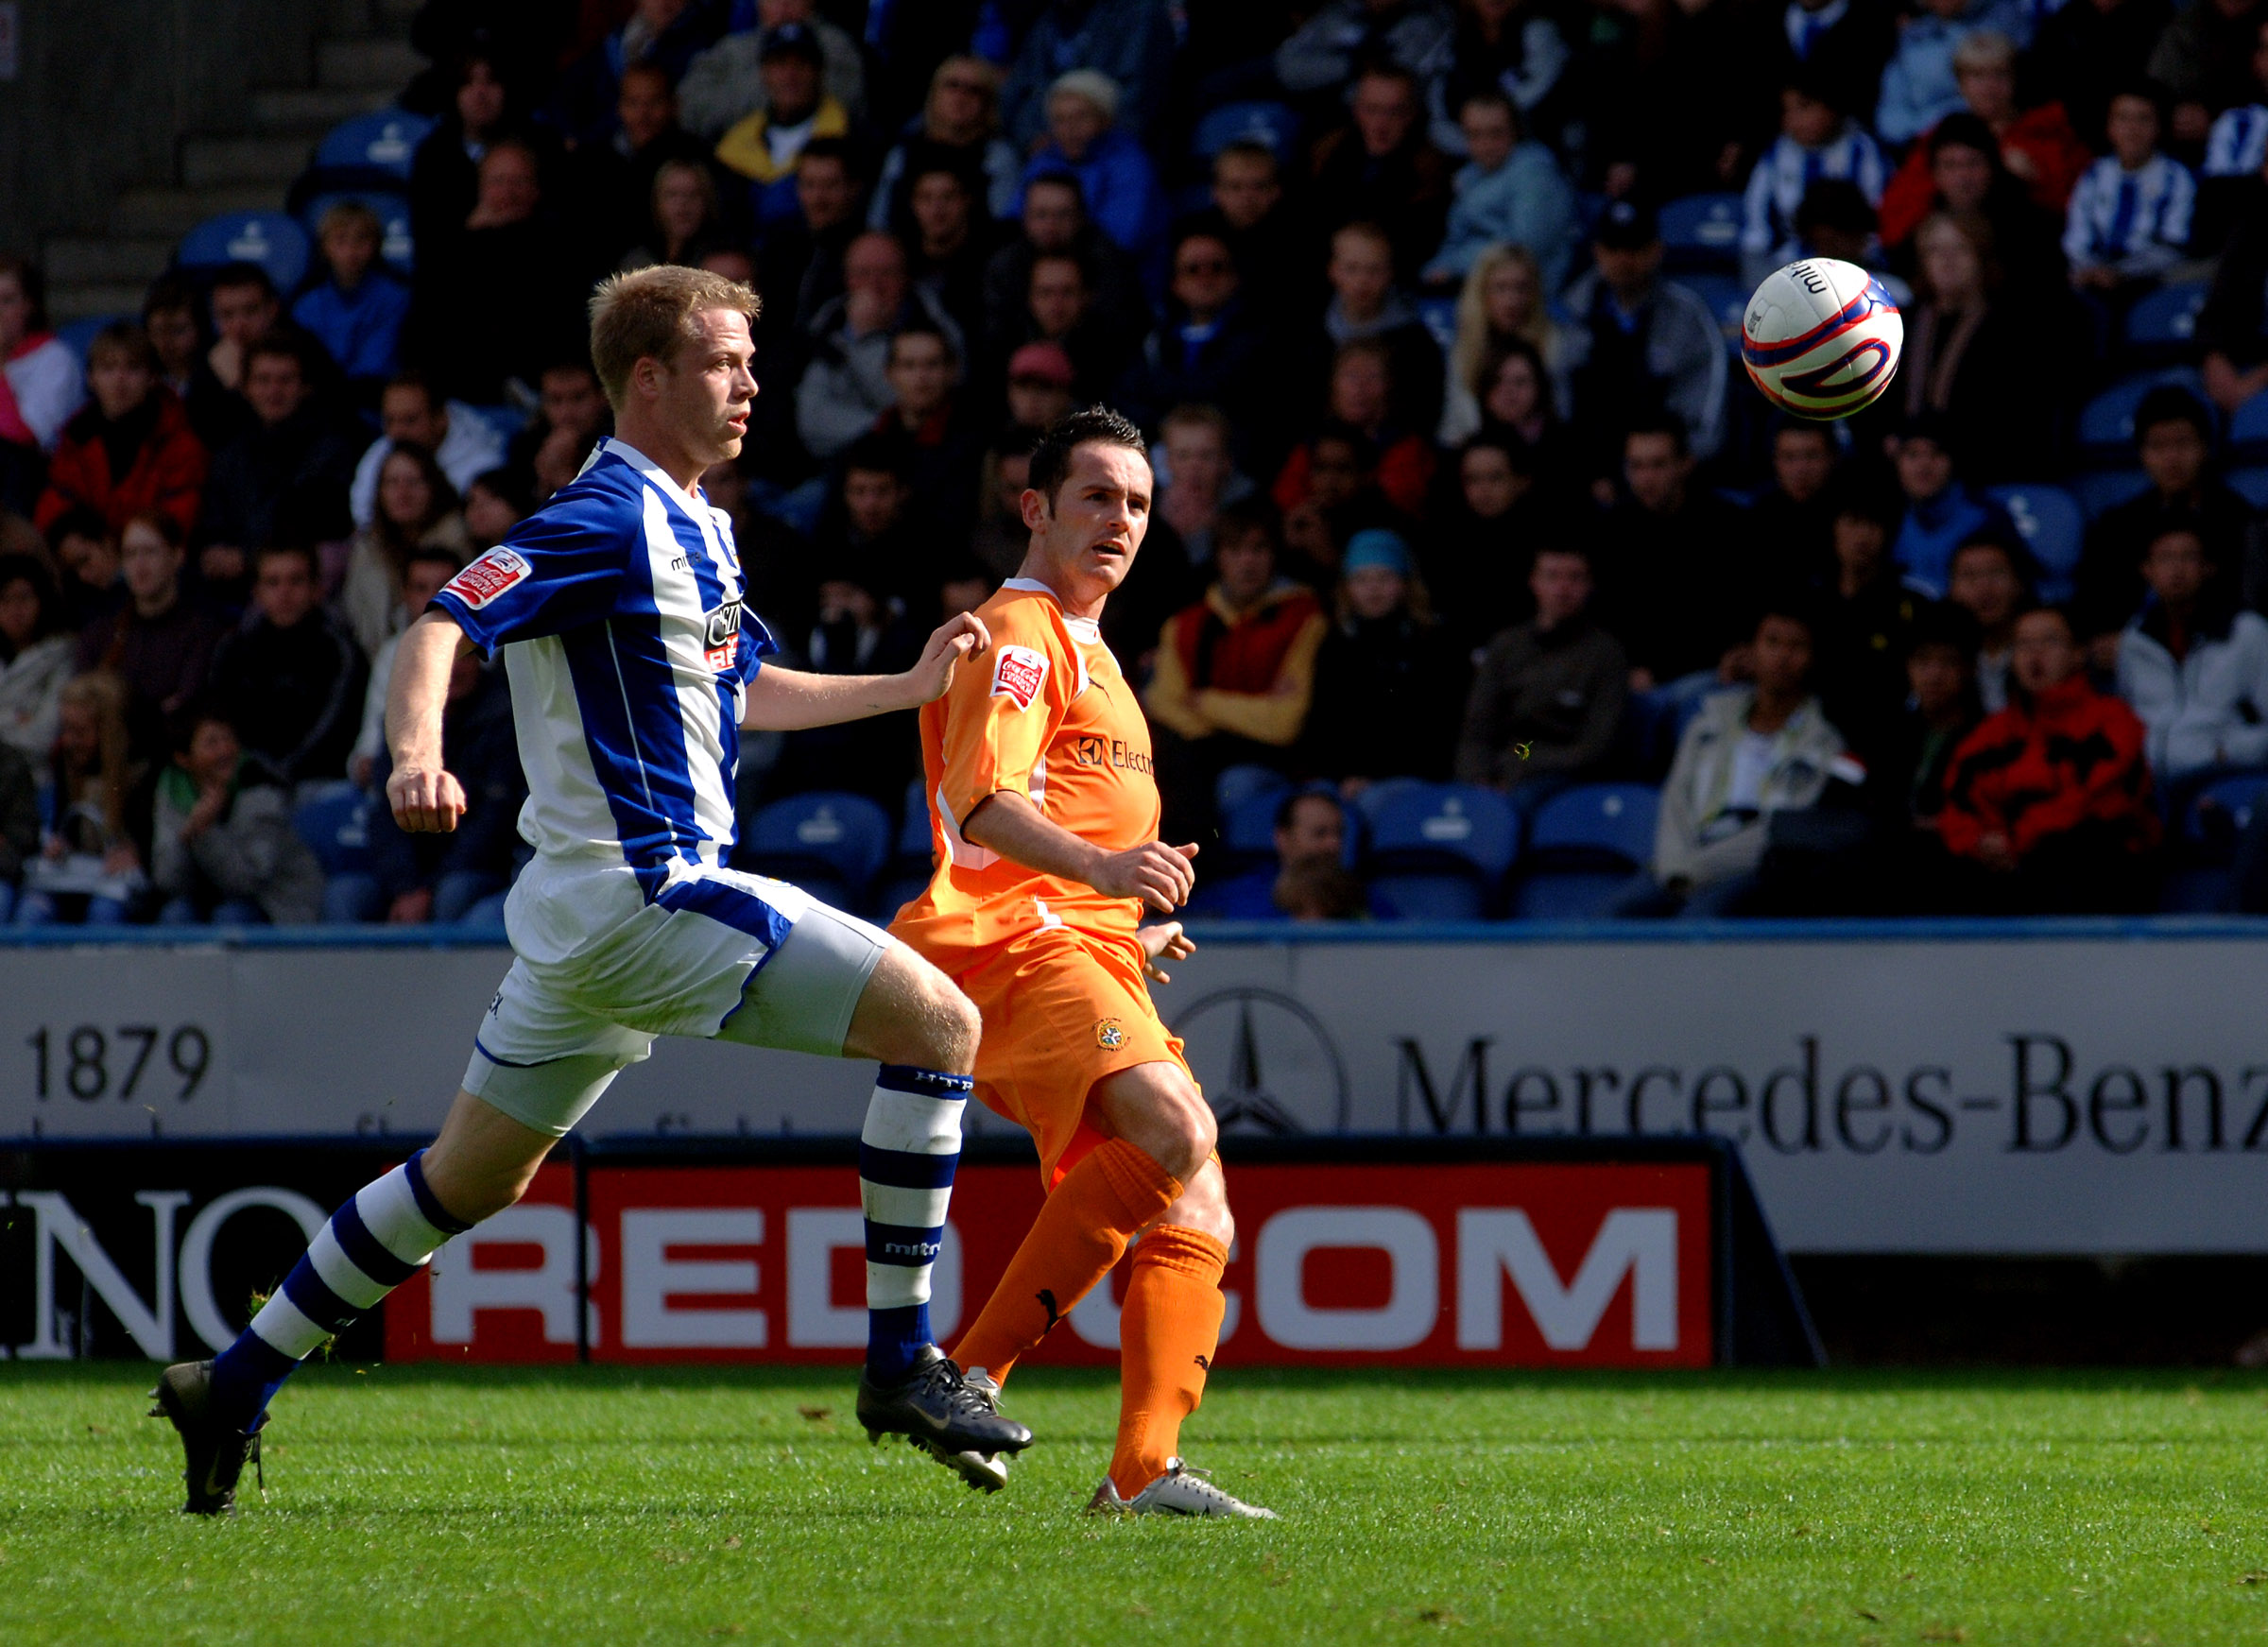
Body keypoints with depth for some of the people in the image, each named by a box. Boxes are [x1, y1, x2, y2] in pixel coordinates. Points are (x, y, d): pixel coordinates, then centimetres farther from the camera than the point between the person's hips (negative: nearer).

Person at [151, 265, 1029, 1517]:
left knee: (469, 1180, 17)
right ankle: (902, 1361, -12)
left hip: (593, 910, 10)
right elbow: (441, 628, -22)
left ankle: (233, 1389, 21)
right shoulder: (610, 518, -13)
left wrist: (910, 685, 29)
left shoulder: (690, 528, 18)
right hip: (644, 889, -10)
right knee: (939, 1023, -13)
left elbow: (745, 691, 33)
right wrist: (417, 751, -40)